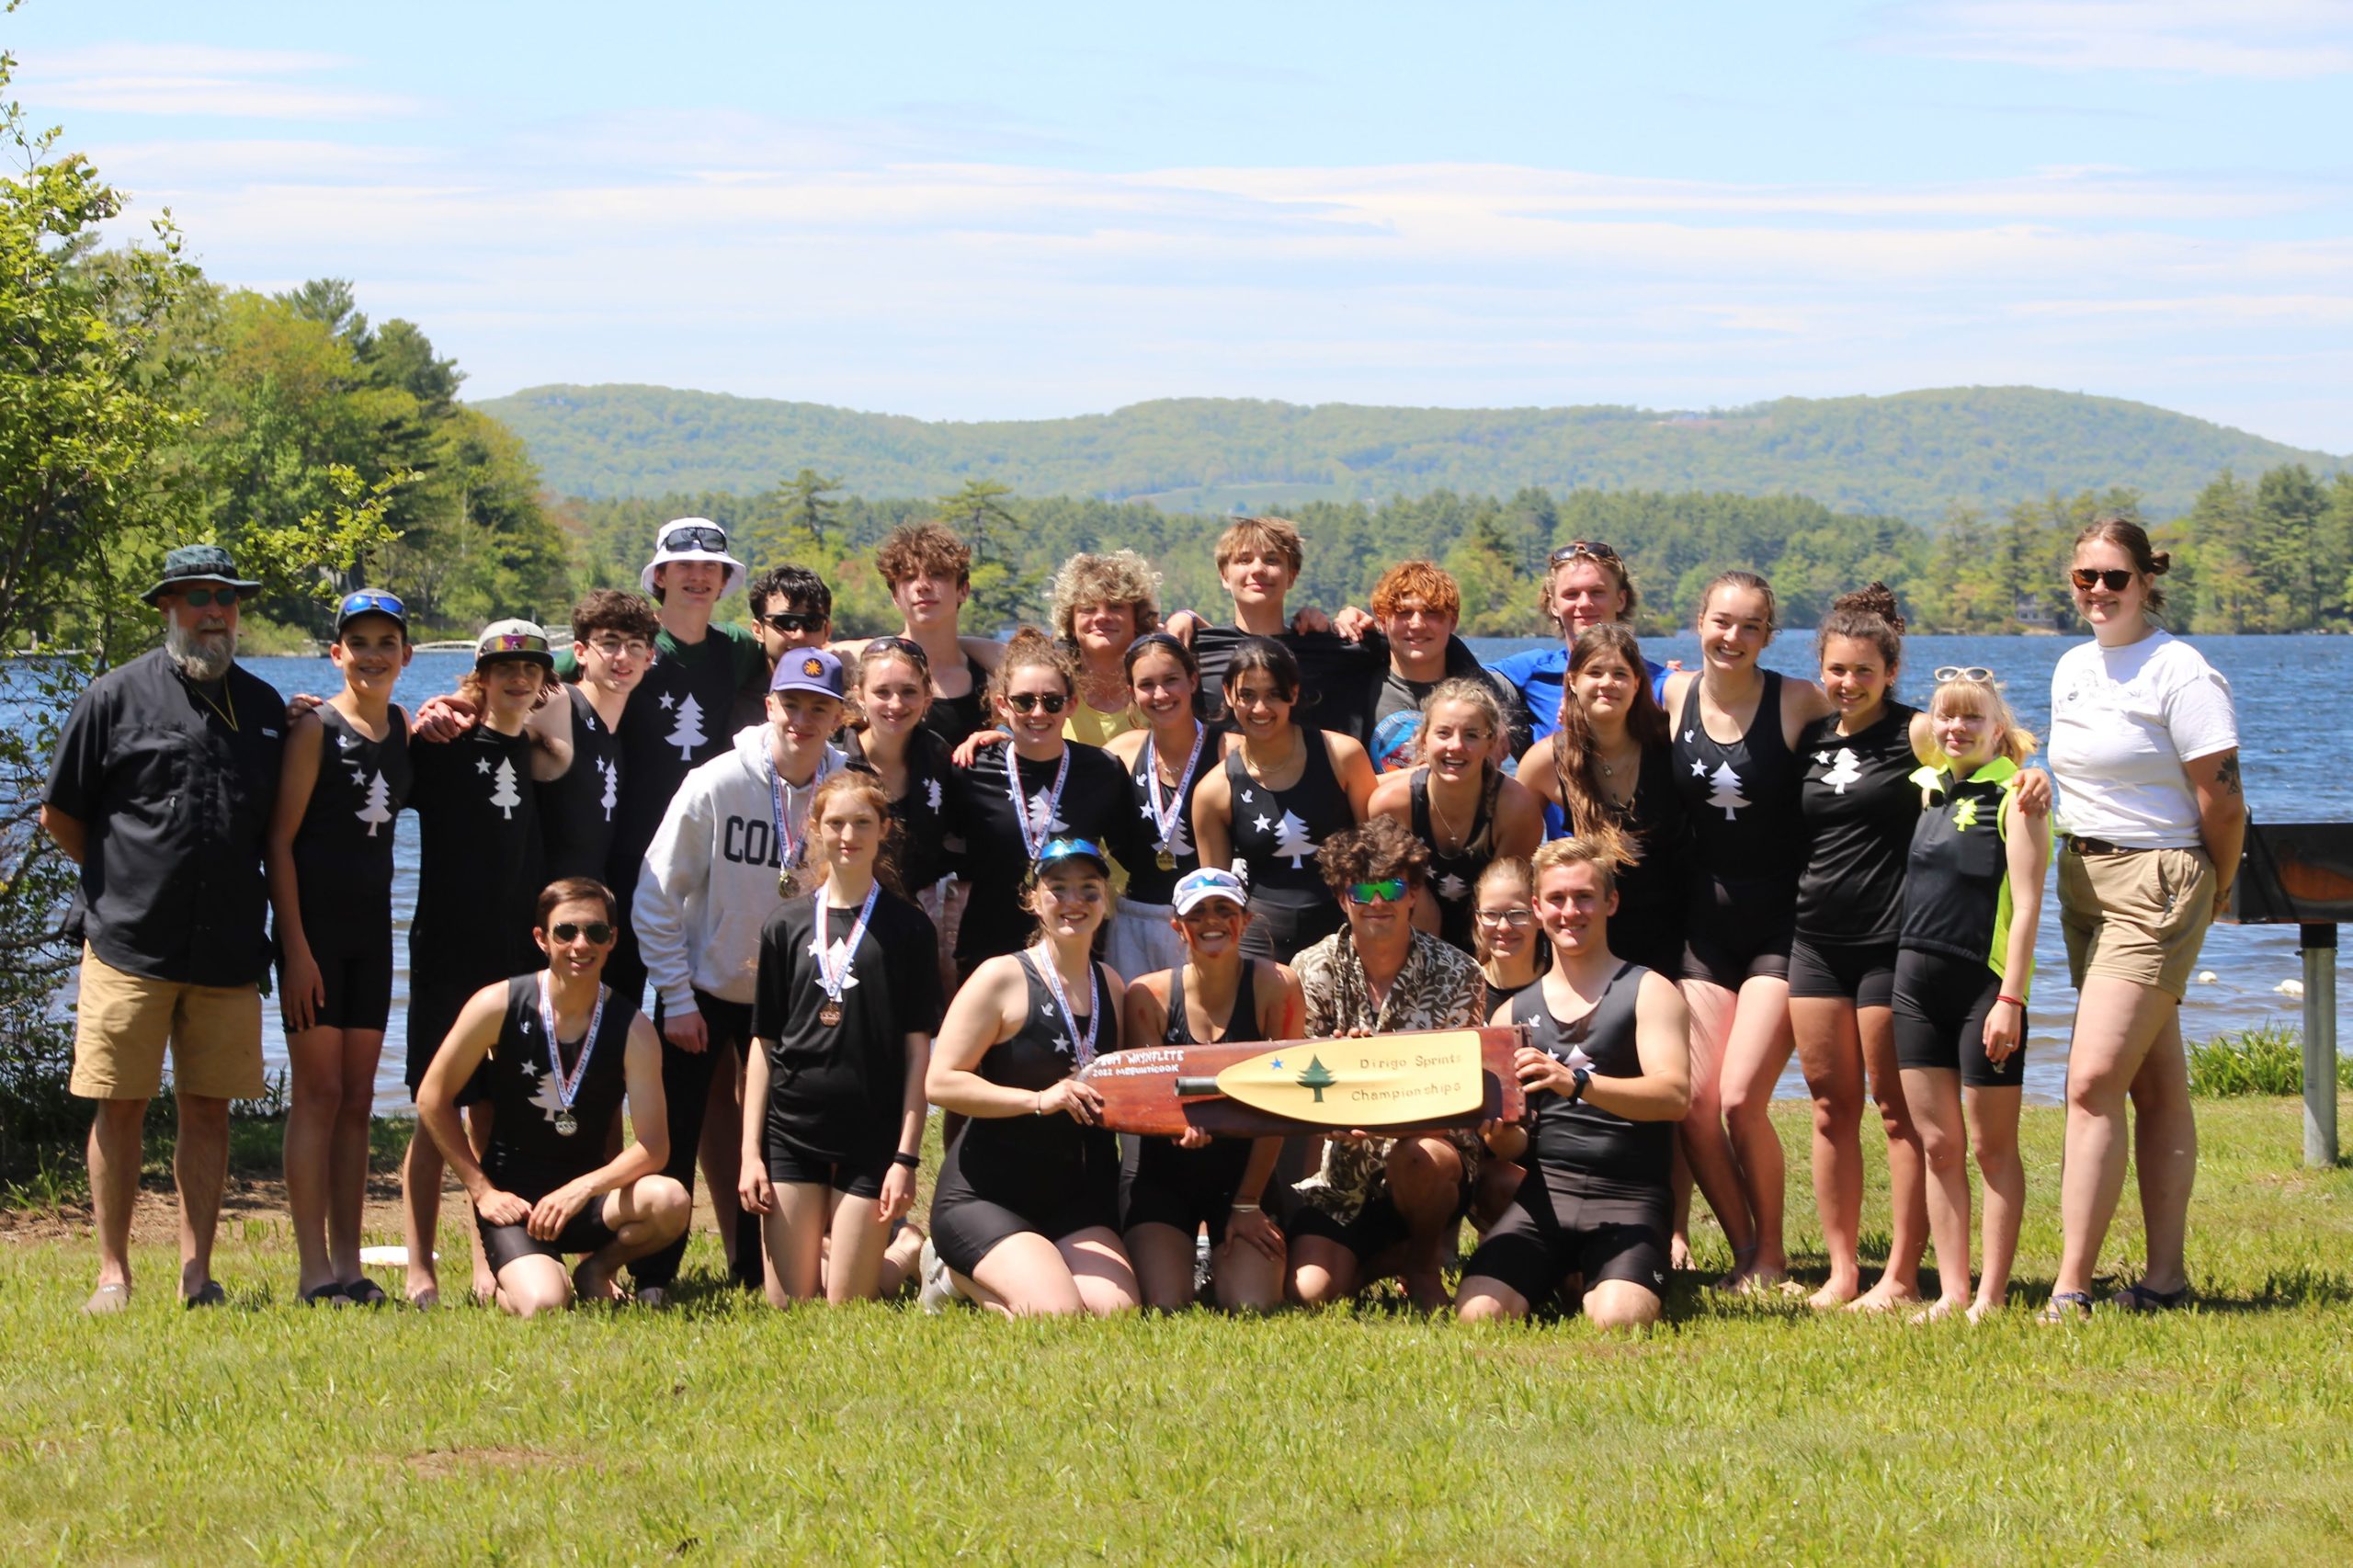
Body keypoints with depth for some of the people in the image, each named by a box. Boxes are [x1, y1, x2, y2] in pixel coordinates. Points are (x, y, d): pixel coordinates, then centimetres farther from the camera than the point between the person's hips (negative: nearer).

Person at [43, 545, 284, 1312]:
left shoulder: (263, 707, 12)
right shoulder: (117, 696, 0)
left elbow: (280, 821, 21)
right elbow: (58, 813, 5)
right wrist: (119, 880, 6)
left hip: (228, 952, 3)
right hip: (129, 945, -3)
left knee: (209, 1107, 4)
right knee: (120, 1106, 0)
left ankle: (197, 1273, 9)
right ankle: (114, 1274, 7)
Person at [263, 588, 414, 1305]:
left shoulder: (405, 728, 10)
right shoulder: (315, 728, -7)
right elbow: (280, 839, -9)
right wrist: (295, 945, -15)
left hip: (371, 929, 6)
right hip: (314, 925, -6)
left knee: (357, 1098, 7)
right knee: (318, 1093, -5)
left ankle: (349, 1265, 11)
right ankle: (314, 1271, -3)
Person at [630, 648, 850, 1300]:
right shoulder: (715, 785, -18)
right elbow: (657, 895, -12)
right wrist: (676, 996, -12)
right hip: (700, 989, -2)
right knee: (675, 1136, -2)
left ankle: (759, 1271, 18)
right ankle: (653, 1272, 8)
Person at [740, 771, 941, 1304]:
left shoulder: (908, 929, 2)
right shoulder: (787, 924, 7)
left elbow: (918, 1049, 0)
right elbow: (763, 1044, 8)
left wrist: (907, 1156, -7)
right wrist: (750, 1152, 2)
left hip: (872, 1137, -2)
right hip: (791, 1133, 2)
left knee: (848, 1307, -3)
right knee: (789, 1306, 1)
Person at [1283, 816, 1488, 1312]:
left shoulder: (1455, 974, -4)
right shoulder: (1314, 971, -1)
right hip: (1340, 1172, 1)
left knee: (1417, 1156, -38)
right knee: (1310, 1294, -21)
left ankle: (1423, 1265, -4)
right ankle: (1380, 1259, 16)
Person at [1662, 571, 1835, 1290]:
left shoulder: (1798, 702, -7)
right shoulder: (1677, 695, 4)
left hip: (1781, 925, -4)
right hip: (1705, 924, 4)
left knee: (1741, 1099, -13)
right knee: (1692, 1100, -5)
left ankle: (1771, 1255, 8)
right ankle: (1744, 1251, 13)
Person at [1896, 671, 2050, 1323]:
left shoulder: (2013, 794, -6)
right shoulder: (1927, 787, 11)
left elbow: (2026, 904, -11)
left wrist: (2010, 998, -17)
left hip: (1983, 982, -6)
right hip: (1917, 977, 6)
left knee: (1992, 1146, 1)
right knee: (1938, 1145, 6)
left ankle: (1992, 1295, 4)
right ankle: (1951, 1292, 10)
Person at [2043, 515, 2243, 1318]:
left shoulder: (2179, 672, -13)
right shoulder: (2072, 668, 12)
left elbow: (2223, 800, -12)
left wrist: (2211, 893, 0)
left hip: (2155, 884, -8)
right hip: (2082, 882, 8)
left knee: (2093, 1079, -15)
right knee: (2156, 1088, 11)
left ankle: (2070, 1288, -16)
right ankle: (2166, 1276, 14)